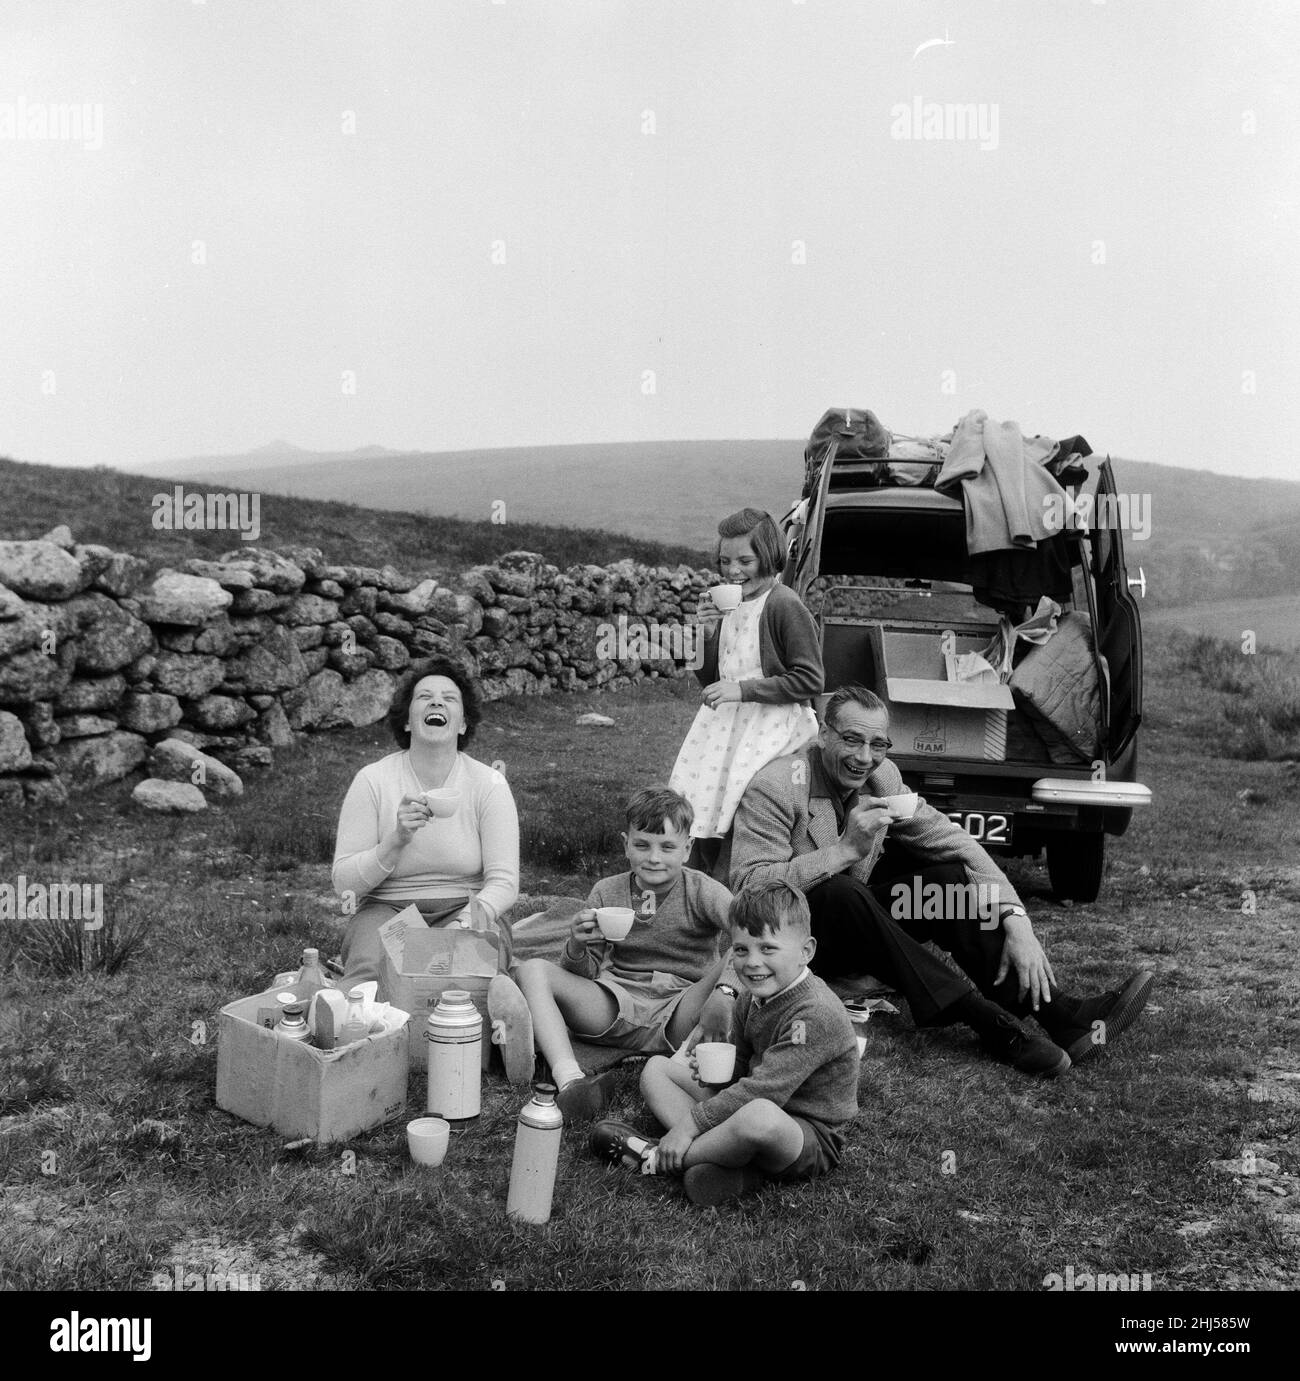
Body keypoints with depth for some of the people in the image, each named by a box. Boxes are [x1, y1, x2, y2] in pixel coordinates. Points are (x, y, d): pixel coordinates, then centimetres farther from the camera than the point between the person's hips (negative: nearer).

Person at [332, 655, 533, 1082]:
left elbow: (503, 882, -5)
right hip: (387, 909, 0)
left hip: (466, 909, 1)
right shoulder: (372, 781, -3)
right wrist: (396, 840, -21)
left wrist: (471, 916, -26)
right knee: (370, 975, -34)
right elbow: (344, 881, -5)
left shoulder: (489, 784, -2)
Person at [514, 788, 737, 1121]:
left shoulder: (701, 891, -2)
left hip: (681, 1005, -3)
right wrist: (577, 947, -19)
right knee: (532, 970, -15)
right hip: (619, 1004, 4)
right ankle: (571, 1082, -30)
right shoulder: (607, 892, 7)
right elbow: (584, 974, 6)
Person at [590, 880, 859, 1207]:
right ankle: (727, 1157, -16)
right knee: (656, 1068, 7)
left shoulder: (817, 1013, -25)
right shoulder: (750, 1000, 4)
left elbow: (764, 1088, -28)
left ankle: (658, 1158, -19)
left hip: (812, 1139, -9)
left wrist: (690, 1123, -24)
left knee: (759, 1115, -45)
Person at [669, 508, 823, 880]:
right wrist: (708, 638, -1)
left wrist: (743, 688, -15)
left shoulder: (785, 605, -9)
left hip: (771, 725, -7)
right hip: (724, 722, 7)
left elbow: (809, 681, -12)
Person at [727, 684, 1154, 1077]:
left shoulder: (883, 776, -1)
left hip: (855, 919, 6)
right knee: (841, 891, -36)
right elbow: (748, 888, -29)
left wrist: (1015, 920, -18)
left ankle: (1061, 1014, -23)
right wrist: (847, 848, -34)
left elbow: (954, 844, -3)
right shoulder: (774, 788, -20)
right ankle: (988, 1020, -38)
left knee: (952, 880, -15)